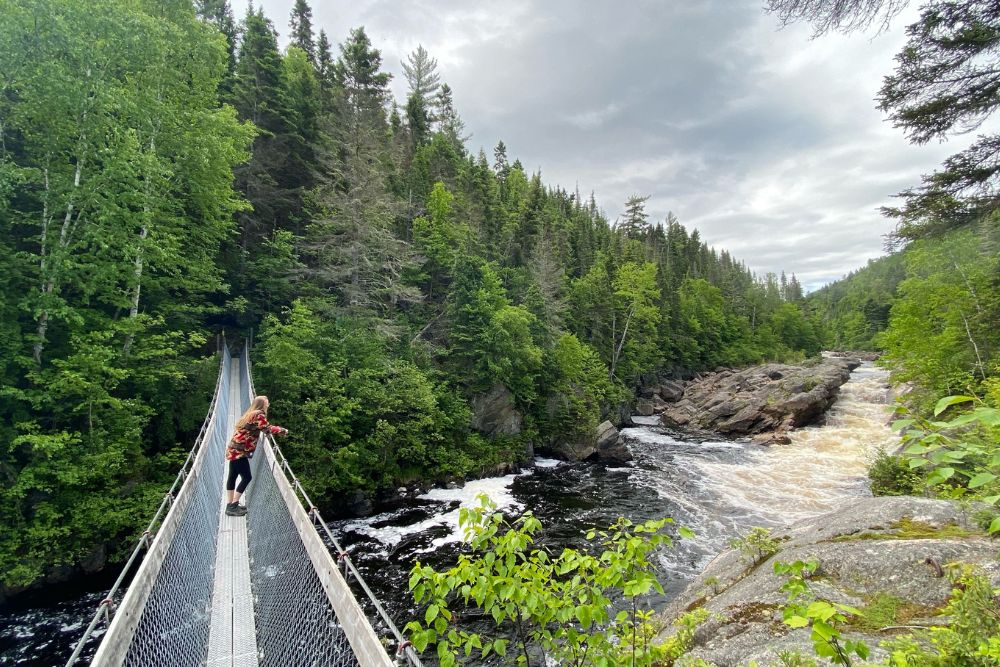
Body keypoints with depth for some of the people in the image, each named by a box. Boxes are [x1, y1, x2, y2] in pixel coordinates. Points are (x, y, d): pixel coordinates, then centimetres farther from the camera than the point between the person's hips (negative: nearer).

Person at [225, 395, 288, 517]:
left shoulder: (251, 414, 16)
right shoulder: (258, 415, -13)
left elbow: (261, 428, 18)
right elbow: (267, 428, -22)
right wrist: (282, 430, -11)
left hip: (234, 449, 10)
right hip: (239, 451, -10)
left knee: (232, 476, 14)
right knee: (247, 477, -5)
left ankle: (231, 505, 22)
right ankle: (233, 507, -2)